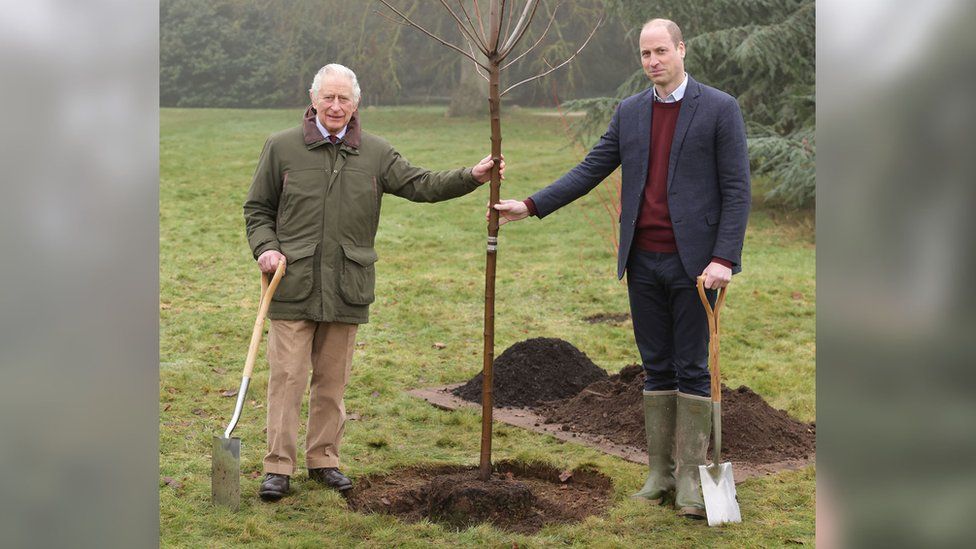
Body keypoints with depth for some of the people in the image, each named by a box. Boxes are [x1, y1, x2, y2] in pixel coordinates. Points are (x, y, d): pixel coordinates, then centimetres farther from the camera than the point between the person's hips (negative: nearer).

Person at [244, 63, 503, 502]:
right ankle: (278, 466, 5)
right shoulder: (282, 148, 3)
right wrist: (265, 248, -8)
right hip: (293, 285, -2)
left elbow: (421, 185, 3)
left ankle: (323, 459, 22)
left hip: (347, 289, 3)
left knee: (333, 379, 10)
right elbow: (257, 209, 9)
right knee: (287, 376, -2)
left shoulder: (376, 154, 8)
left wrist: (471, 177, -11)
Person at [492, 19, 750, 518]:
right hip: (643, 261, 4)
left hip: (692, 262, -4)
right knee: (657, 368, 10)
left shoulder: (720, 109, -3)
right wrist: (531, 206, 3)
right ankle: (659, 475, 16)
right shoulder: (629, 112, 11)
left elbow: (736, 189, -6)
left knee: (692, 369, 0)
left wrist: (724, 257, -15)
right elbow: (590, 171, 12)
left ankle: (690, 478, 7)